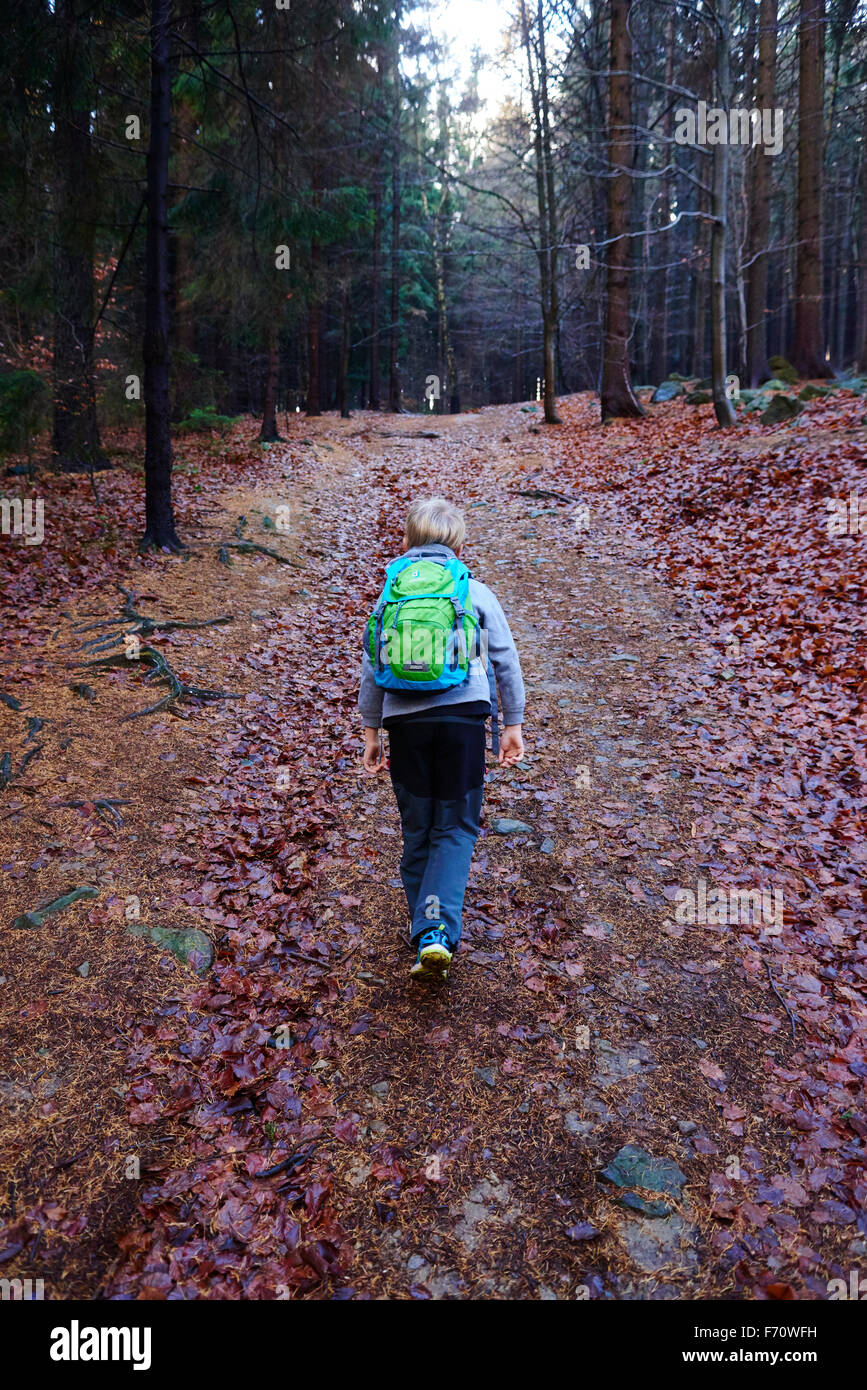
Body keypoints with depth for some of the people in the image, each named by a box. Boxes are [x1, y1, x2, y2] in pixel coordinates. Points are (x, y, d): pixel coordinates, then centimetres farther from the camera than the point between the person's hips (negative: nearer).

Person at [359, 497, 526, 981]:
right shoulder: (477, 592, 9)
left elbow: (371, 668, 10)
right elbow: (506, 661, 8)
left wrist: (371, 731, 15)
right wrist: (514, 725, 15)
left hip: (406, 720, 2)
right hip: (463, 715, -1)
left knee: (417, 829, 13)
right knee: (456, 827, 6)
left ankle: (425, 933, 18)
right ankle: (439, 929, -11)